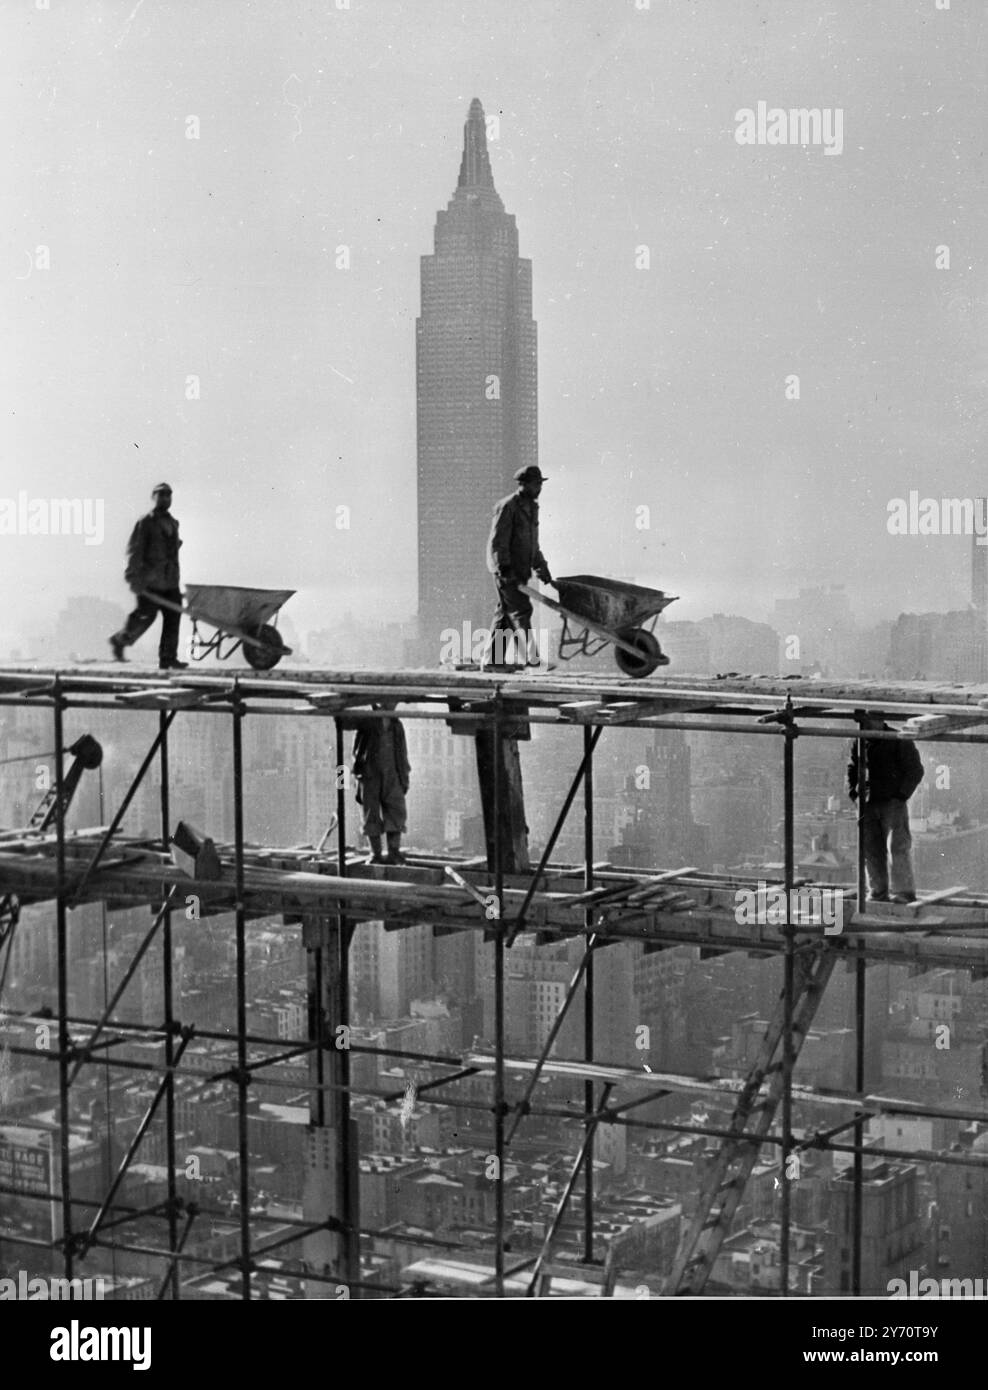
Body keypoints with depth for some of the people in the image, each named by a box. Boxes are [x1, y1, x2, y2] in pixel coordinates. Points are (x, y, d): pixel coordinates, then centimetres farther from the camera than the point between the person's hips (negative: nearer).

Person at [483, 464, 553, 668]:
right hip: (506, 570, -9)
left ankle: (490, 660, 12)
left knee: (505, 615, 9)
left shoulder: (531, 507, 16)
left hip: (521, 570, 9)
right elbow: (498, 542, -17)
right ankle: (532, 657, -17)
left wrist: (542, 568, 22)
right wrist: (505, 570, -23)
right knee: (520, 611, -13)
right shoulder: (507, 507, -12)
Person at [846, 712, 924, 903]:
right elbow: (852, 770, 24)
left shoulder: (900, 742, -5)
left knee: (898, 847, -10)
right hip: (867, 804, 5)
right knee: (871, 850, 6)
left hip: (892, 803, -5)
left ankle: (904, 893, -6)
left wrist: (901, 796, -10)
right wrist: (853, 793, 9)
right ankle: (877, 893, 14)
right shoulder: (859, 743, 11)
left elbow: (915, 771, -3)